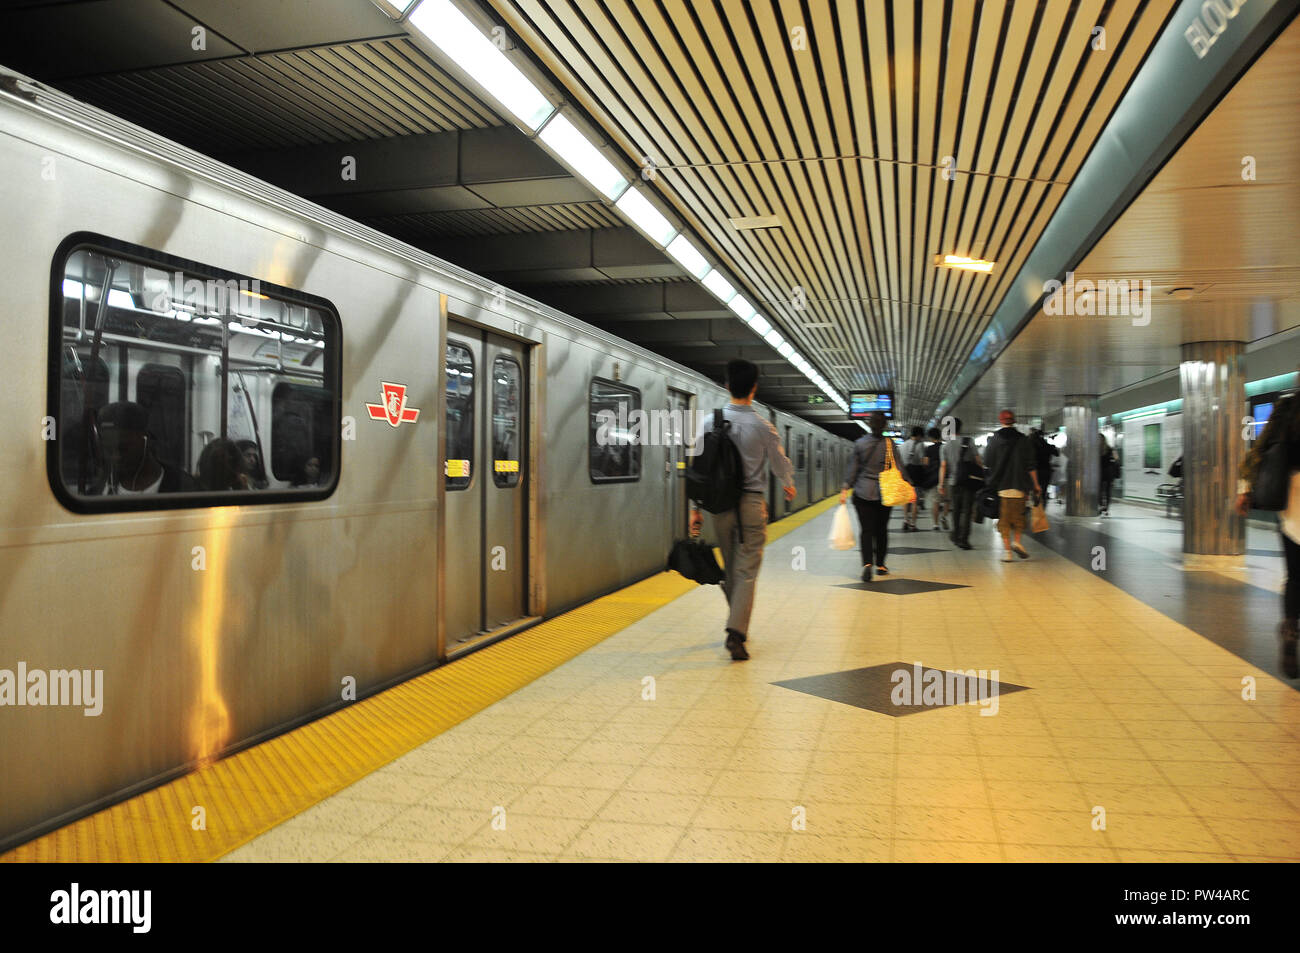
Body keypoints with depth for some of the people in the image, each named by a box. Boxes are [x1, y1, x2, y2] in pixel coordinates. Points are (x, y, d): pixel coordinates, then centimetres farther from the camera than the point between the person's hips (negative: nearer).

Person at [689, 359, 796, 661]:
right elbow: (780, 464, 8)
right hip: (752, 503, -3)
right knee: (747, 571, 0)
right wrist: (789, 486, 30)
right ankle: (736, 632, -11)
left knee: (730, 568, 17)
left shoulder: (709, 422, -2)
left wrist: (695, 507, 5)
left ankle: (738, 624, 31)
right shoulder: (763, 427, -7)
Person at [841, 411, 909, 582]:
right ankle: (880, 565, 21)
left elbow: (853, 469, -2)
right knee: (882, 530, 13)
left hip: (863, 493, 0)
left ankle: (867, 563, -19)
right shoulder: (889, 444, -4)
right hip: (884, 493, 0)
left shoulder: (860, 443, -2)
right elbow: (898, 468, -5)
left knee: (866, 530, -1)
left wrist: (845, 489, 3)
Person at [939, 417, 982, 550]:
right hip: (969, 481, -3)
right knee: (966, 510, -2)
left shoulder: (946, 446, 4)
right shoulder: (969, 441, -3)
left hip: (953, 482, 3)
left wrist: (941, 484, 4)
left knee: (956, 510, 16)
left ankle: (956, 535, 27)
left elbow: (943, 466, 2)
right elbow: (978, 460, -5)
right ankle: (963, 539, -8)